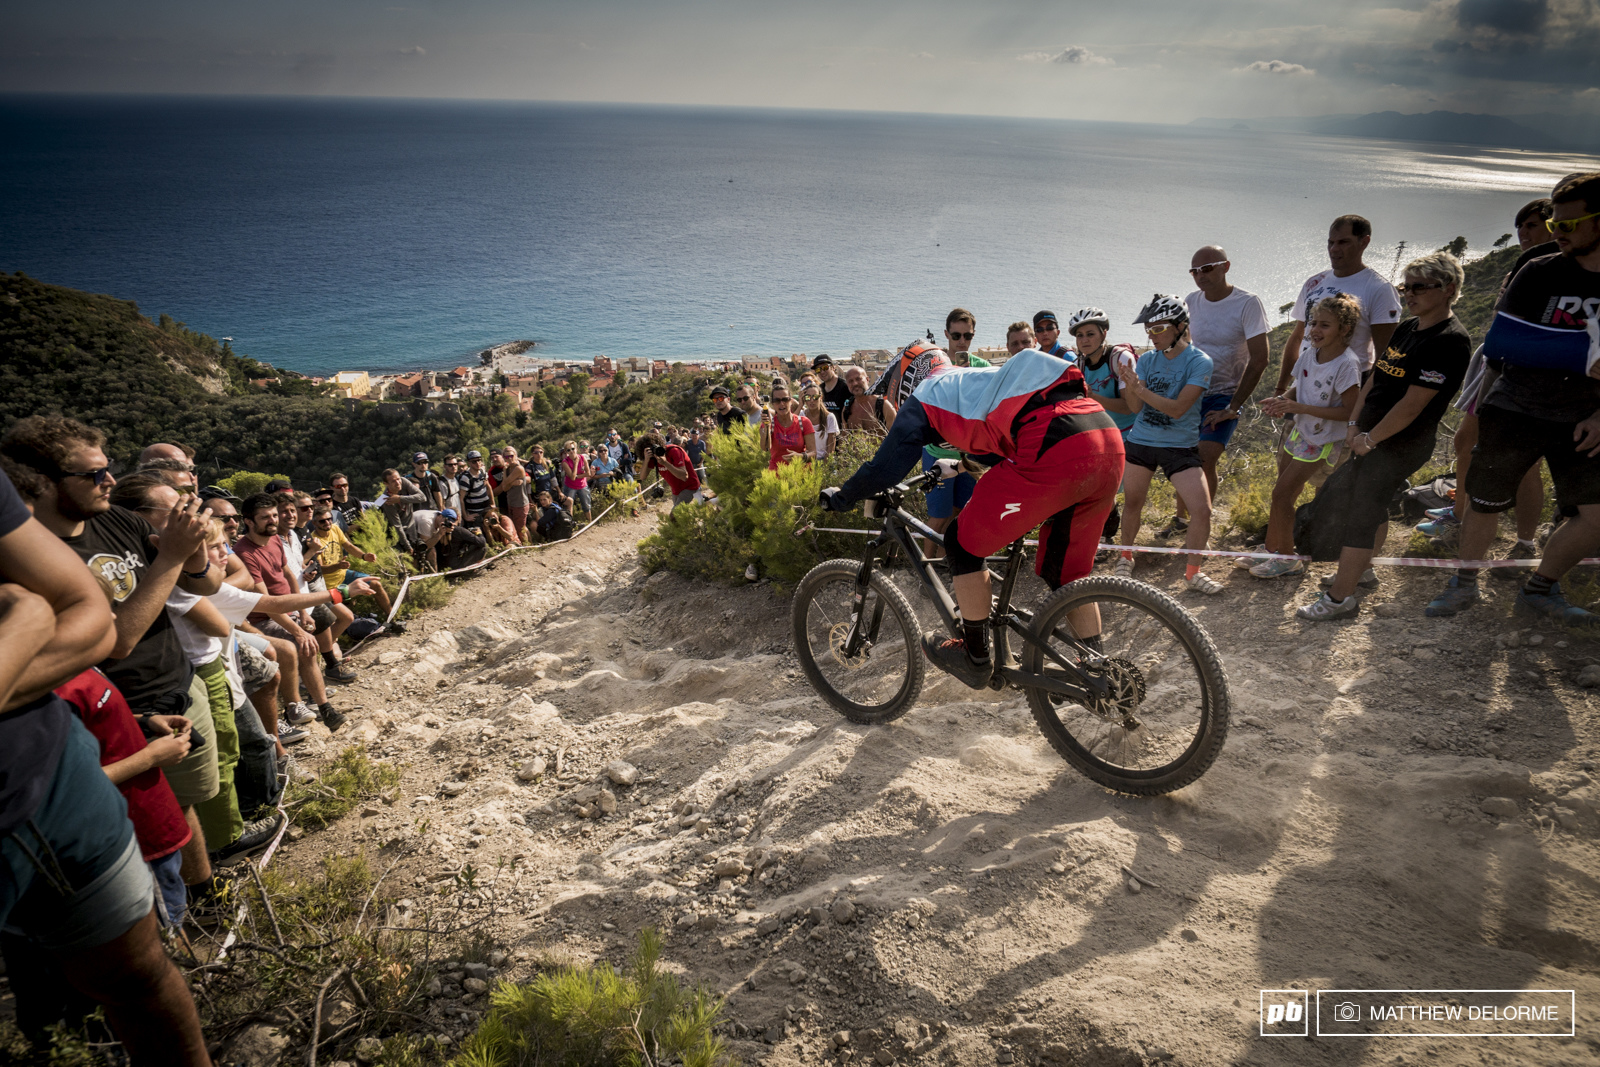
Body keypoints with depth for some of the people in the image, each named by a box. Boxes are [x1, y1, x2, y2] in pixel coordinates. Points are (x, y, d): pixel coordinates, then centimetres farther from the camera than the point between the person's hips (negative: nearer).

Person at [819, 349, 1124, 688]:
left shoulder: (928, 395, 13)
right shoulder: (979, 384, 36)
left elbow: (889, 464, 8)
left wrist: (842, 496, 24)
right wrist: (957, 466, 67)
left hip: (1054, 451, -9)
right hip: (1111, 443, 9)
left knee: (965, 544, 8)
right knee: (1066, 572, 24)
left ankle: (975, 659, 19)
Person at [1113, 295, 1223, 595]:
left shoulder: (1199, 361, -10)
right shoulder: (1146, 360, 2)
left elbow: (1178, 409, -20)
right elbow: (1135, 408, -4)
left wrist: (1141, 389, -29)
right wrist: (1129, 385, -23)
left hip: (1180, 446, -3)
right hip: (1141, 441, 3)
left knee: (1202, 509, -11)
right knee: (1132, 502, 10)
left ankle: (1193, 572, 7)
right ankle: (1125, 557, 34)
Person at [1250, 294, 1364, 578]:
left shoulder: (1347, 364, -22)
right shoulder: (1309, 354, -1)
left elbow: (1349, 411, -24)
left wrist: (1298, 407, -27)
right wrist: (1281, 400, -9)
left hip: (1323, 441, -7)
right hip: (1300, 432, 7)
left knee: (1281, 494, -7)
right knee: (1282, 494, 13)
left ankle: (1288, 560, 7)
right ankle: (1271, 550, 29)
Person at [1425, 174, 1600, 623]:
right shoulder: (1539, 274, -7)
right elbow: (1501, 342, -18)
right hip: (1513, 412, -2)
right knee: (1484, 503, 5)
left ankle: (1540, 590, 19)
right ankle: (1464, 583, 27)